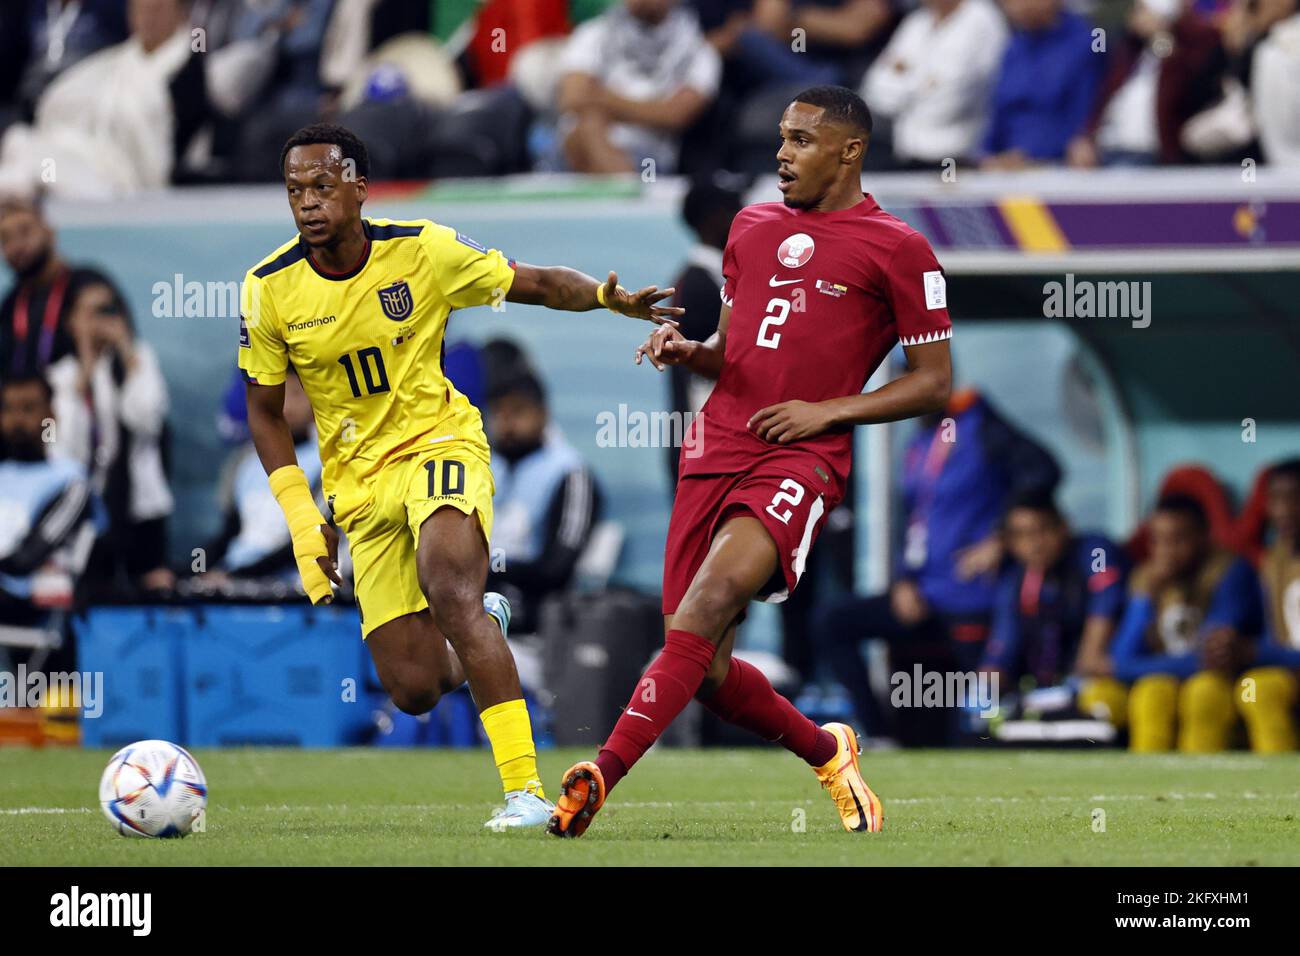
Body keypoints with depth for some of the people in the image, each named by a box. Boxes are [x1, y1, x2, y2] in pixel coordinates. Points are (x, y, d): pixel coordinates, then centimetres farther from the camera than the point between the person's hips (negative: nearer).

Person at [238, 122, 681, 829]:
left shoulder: (423, 251, -11)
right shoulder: (270, 290, -8)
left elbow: (536, 284, 0)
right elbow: (265, 410, 4)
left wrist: (608, 296, -20)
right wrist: (301, 518, -4)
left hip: (439, 445, -2)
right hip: (357, 479, 2)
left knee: (450, 595, -33)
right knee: (413, 691, -4)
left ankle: (524, 790, -32)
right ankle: (458, 658, 36)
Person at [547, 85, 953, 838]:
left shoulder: (896, 249, 2)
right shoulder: (753, 227, 20)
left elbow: (934, 385, 2)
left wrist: (828, 411, -8)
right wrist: (690, 352, 6)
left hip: (803, 459, -6)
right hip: (719, 448, 6)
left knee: (709, 602, -30)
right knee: (709, 672, 0)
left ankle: (603, 776, -35)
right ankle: (827, 752, 28)